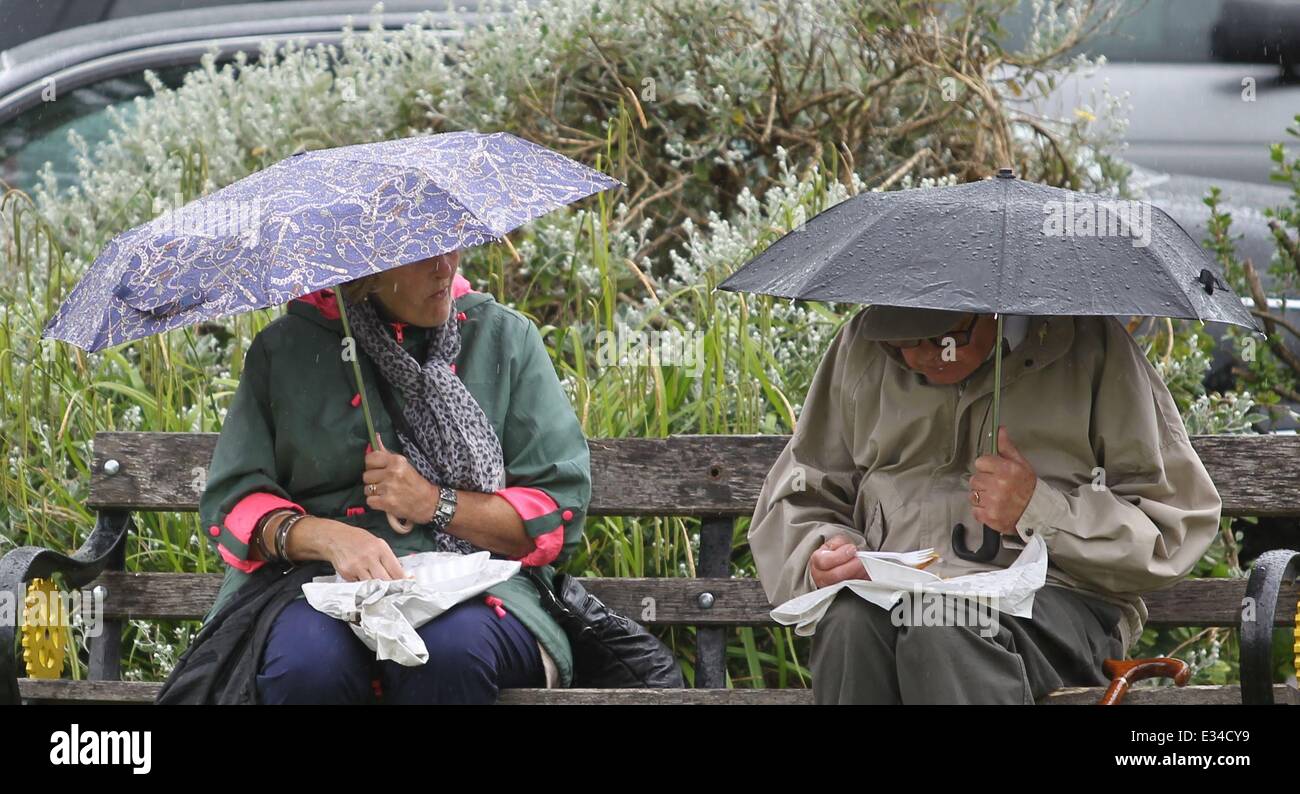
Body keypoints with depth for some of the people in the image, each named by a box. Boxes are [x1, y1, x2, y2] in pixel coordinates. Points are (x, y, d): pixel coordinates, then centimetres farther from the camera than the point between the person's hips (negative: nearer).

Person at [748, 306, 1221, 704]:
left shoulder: (1088, 344, 3)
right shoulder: (860, 349, 13)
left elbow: (1180, 519, 3)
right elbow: (796, 498, 23)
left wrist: (1039, 511, -10)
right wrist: (819, 554, -1)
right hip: (891, 592, 3)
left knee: (943, 627, -38)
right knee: (850, 622, -34)